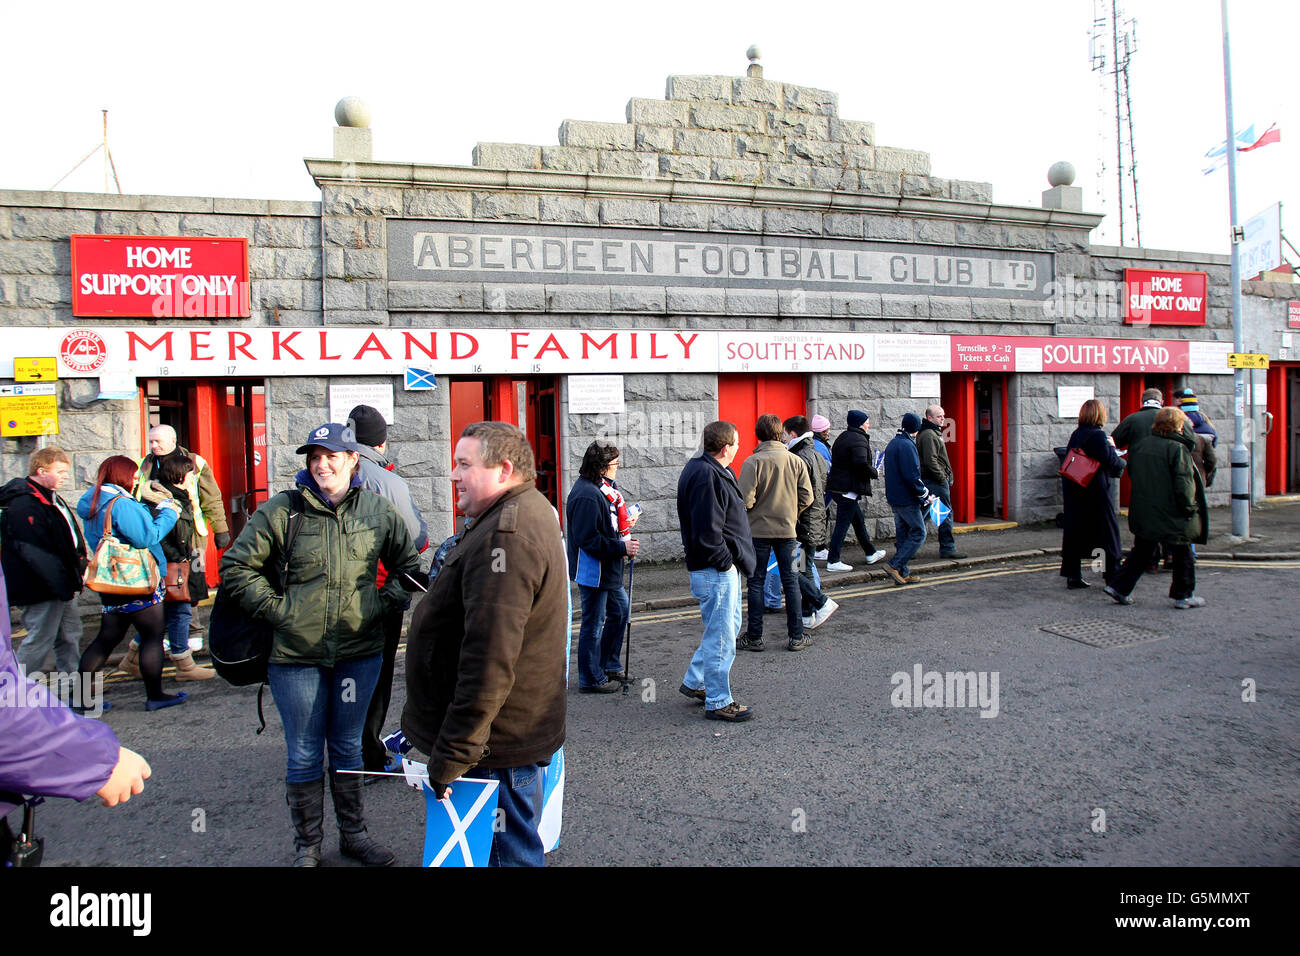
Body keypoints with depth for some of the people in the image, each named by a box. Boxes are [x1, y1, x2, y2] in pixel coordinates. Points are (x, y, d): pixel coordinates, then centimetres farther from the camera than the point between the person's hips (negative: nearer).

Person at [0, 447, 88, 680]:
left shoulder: (50, 497, 14)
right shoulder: (23, 506, -19)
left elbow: (71, 537, 22)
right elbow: (36, 553, -24)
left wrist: (80, 564, 11)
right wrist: (62, 585, -24)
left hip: (61, 586, 10)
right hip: (43, 590, -10)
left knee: (70, 634, 16)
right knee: (40, 639, -3)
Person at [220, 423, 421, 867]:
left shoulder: (377, 509, 1)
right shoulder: (282, 510, -6)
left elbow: (409, 565, 12)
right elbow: (236, 566, -1)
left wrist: (382, 603, 0)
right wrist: (276, 608, -8)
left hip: (360, 651, 2)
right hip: (296, 654, -2)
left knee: (348, 747, 17)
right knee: (304, 755, 10)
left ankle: (353, 834, 34)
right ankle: (306, 846, 28)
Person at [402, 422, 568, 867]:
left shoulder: (505, 535, -24)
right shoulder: (528, 513, 13)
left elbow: (489, 658, -29)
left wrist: (451, 755, -23)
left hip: (498, 744, -10)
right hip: (519, 730, 10)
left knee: (512, 851, 3)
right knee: (518, 845, 21)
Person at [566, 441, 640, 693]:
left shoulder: (599, 488, 10)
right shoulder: (587, 495, -23)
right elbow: (587, 539, -26)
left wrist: (622, 526, 8)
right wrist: (621, 547, -22)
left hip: (607, 569, 11)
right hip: (592, 571, -11)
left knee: (620, 608, 21)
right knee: (593, 624, 0)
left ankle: (609, 665, 34)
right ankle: (591, 679, 13)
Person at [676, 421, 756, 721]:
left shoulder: (713, 471, 13)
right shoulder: (706, 476, -22)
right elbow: (707, 531, -26)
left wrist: (730, 560, 15)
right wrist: (725, 562, -16)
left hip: (723, 566, 11)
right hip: (715, 571, -11)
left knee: (730, 626, 22)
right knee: (721, 635, 0)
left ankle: (694, 682, 32)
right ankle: (718, 702, 13)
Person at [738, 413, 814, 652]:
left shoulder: (752, 462, -13)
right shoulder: (795, 461, -2)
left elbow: (746, 500, -17)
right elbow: (806, 497, -2)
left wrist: (757, 511, 5)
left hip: (758, 530, -3)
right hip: (787, 530, 3)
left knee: (756, 582, 8)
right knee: (791, 581, 11)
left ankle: (754, 637, 13)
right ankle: (796, 637, 16)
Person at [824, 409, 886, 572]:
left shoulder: (842, 437, 16)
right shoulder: (859, 440, -14)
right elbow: (861, 463, -27)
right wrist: (874, 473, -8)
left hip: (837, 486, 10)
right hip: (848, 489, -10)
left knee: (859, 521, 20)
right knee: (842, 524, -5)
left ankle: (871, 553, 33)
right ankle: (833, 561, -1)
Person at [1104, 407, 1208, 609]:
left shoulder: (1140, 445, 5)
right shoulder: (1178, 449, -15)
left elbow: (1131, 473, 15)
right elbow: (1183, 484, -18)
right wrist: (1190, 508, -9)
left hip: (1142, 513, 6)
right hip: (1171, 515, -6)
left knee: (1141, 552, 16)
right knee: (1182, 554, 10)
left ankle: (1119, 587, 12)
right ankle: (1184, 596, 18)